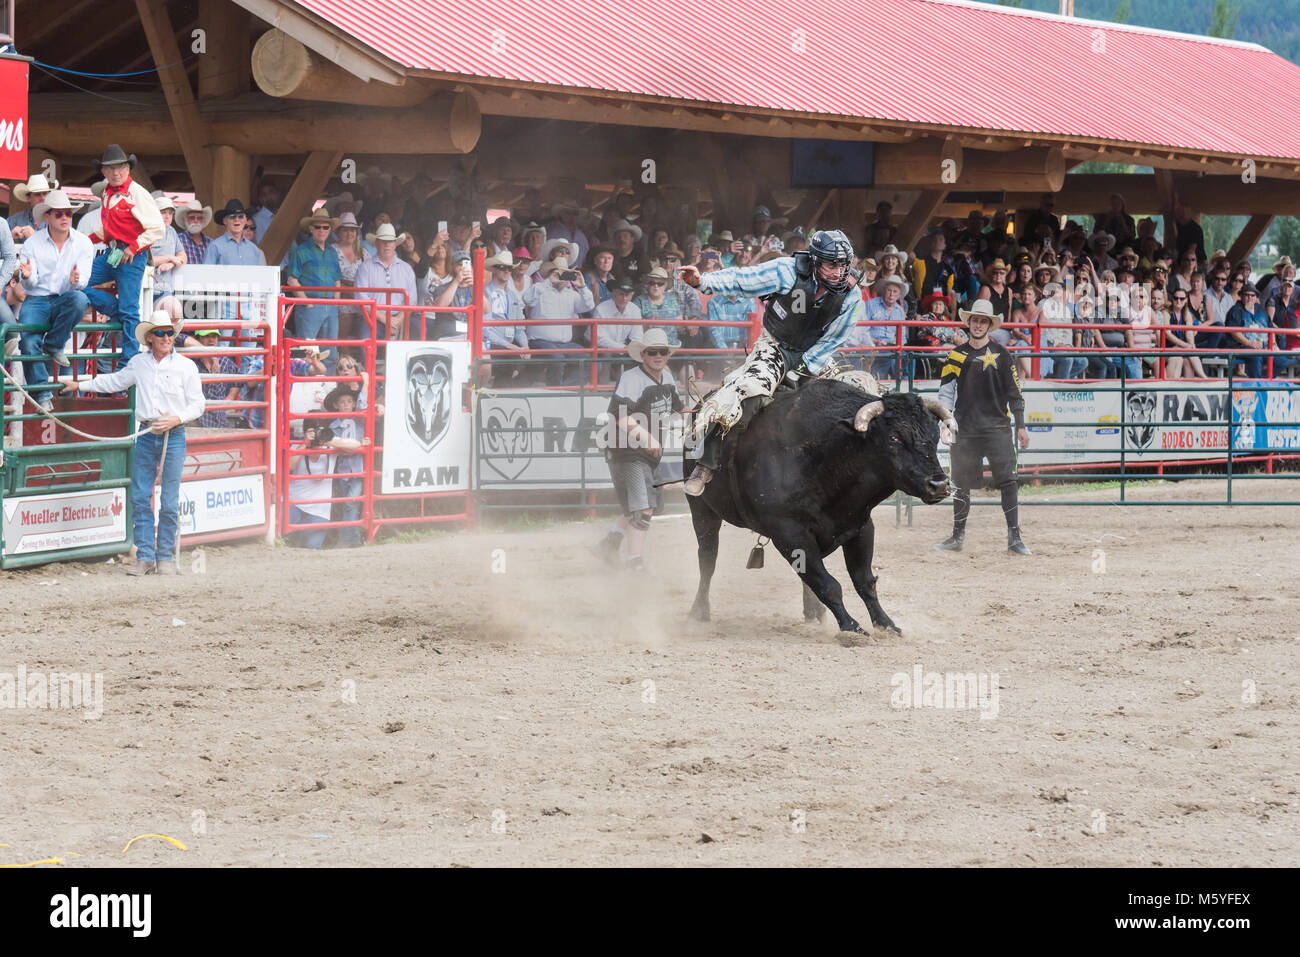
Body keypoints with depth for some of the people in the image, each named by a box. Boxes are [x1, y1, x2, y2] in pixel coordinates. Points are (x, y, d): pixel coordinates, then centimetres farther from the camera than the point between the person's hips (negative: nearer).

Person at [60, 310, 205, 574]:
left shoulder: (185, 366, -1)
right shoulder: (139, 363, 8)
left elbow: (198, 404, 0)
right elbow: (114, 381, 24)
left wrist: (175, 419, -15)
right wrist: (79, 385, 28)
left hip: (173, 436, -3)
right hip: (146, 435, 3)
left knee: (169, 502, -1)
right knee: (140, 498, 0)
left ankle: (165, 556, 9)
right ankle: (145, 557, 4)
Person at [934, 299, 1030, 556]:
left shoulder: (1001, 356, 4)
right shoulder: (957, 356, 10)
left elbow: (1014, 393, 6)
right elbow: (946, 392, 11)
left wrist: (1021, 426, 2)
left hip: (997, 428, -2)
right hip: (965, 429, 2)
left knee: (1007, 481, -11)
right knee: (961, 484, 6)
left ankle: (1014, 537, -10)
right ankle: (958, 537, 17)